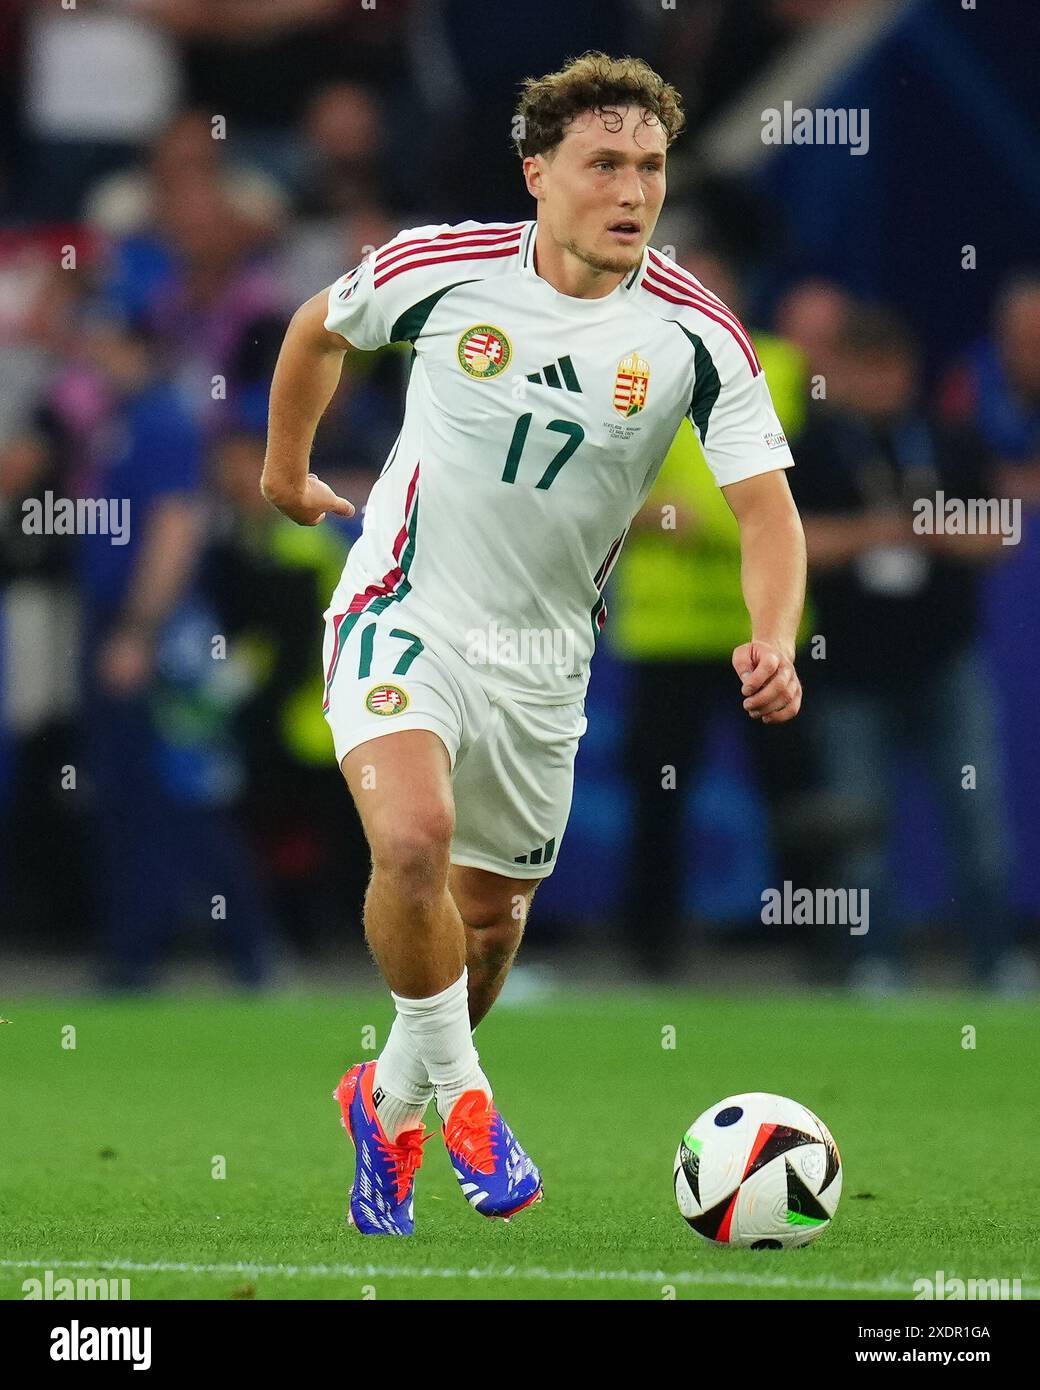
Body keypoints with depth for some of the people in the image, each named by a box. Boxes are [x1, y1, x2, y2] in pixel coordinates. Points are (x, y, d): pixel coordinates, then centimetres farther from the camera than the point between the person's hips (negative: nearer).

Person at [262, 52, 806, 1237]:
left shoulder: (696, 333, -12)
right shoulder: (440, 269, -13)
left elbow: (765, 507, -15)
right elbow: (319, 329, 8)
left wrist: (772, 642, -33)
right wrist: (285, 468, 21)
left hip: (543, 655, 3)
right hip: (405, 615, -3)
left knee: (491, 915, 14)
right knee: (413, 840, -29)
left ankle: (391, 1101, 42)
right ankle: (458, 1093, -8)